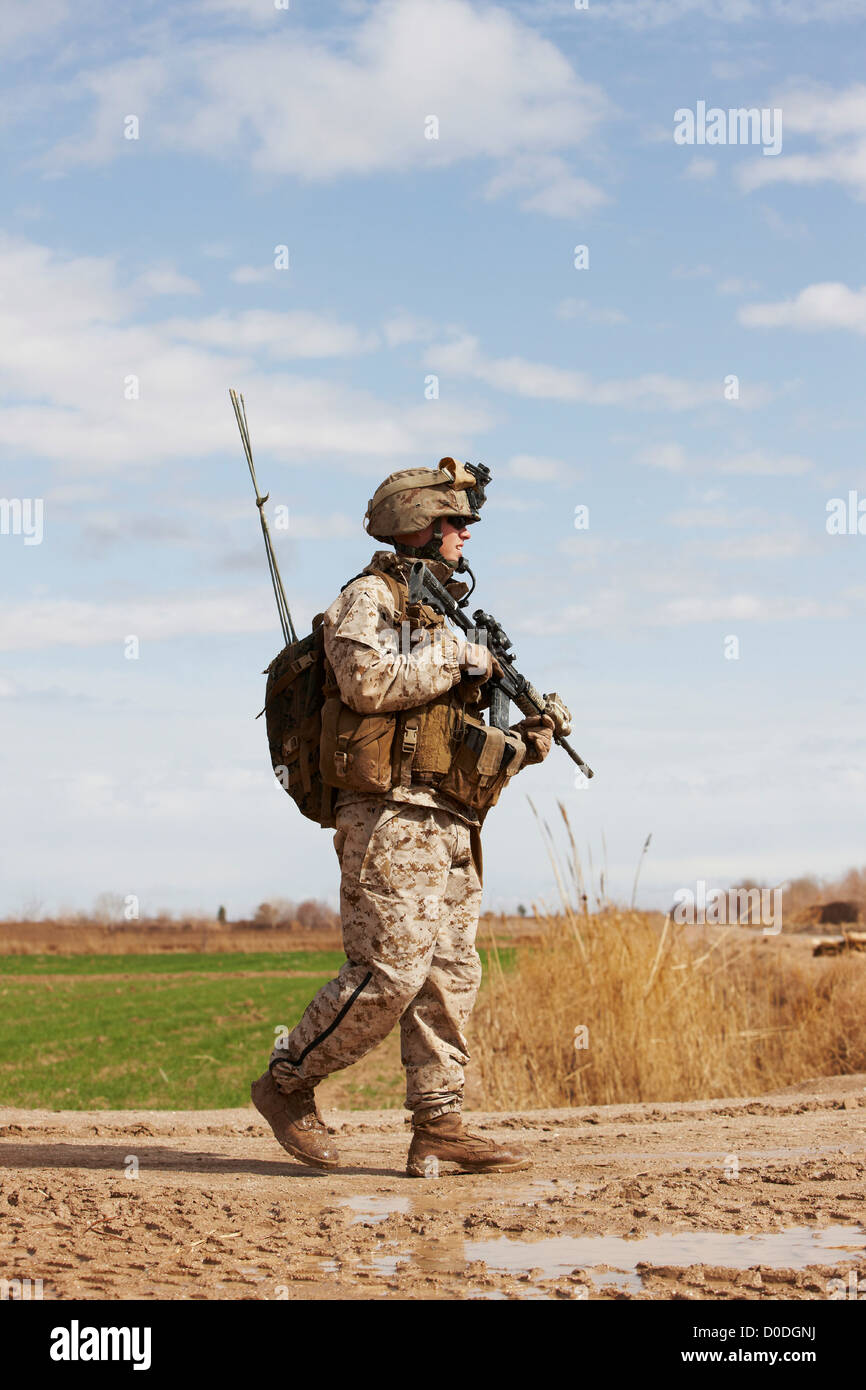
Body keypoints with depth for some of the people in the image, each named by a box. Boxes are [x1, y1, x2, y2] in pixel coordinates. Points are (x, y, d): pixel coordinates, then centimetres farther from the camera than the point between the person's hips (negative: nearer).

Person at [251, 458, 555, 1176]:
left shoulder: (444, 611, 24)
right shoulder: (370, 596, -3)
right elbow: (366, 680, -23)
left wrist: (519, 746, 6)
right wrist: (454, 658, -12)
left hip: (450, 825, 9)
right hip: (391, 815, -9)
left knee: (450, 974, 5)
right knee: (390, 973, -12)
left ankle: (439, 1125, 7)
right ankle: (287, 1086, 3)